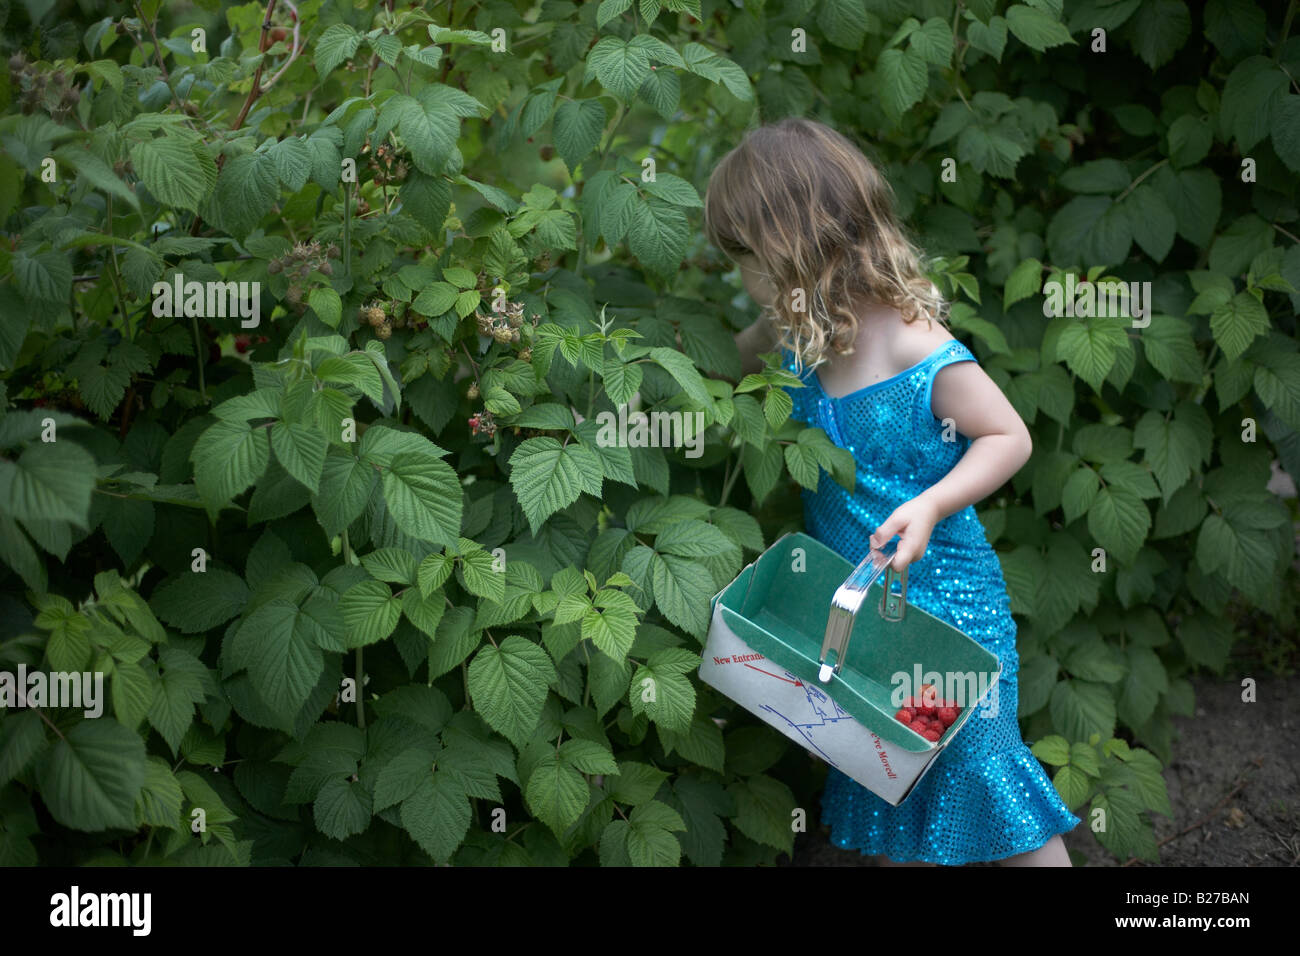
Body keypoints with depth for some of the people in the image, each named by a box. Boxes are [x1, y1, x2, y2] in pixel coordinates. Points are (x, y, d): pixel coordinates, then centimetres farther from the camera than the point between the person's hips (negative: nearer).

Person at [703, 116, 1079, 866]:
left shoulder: (922, 357, -24)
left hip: (944, 602, -7)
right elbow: (732, 359, 19)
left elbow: (1009, 438, -15)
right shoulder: (797, 334, -3)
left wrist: (930, 505, -27)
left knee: (973, 770, 5)